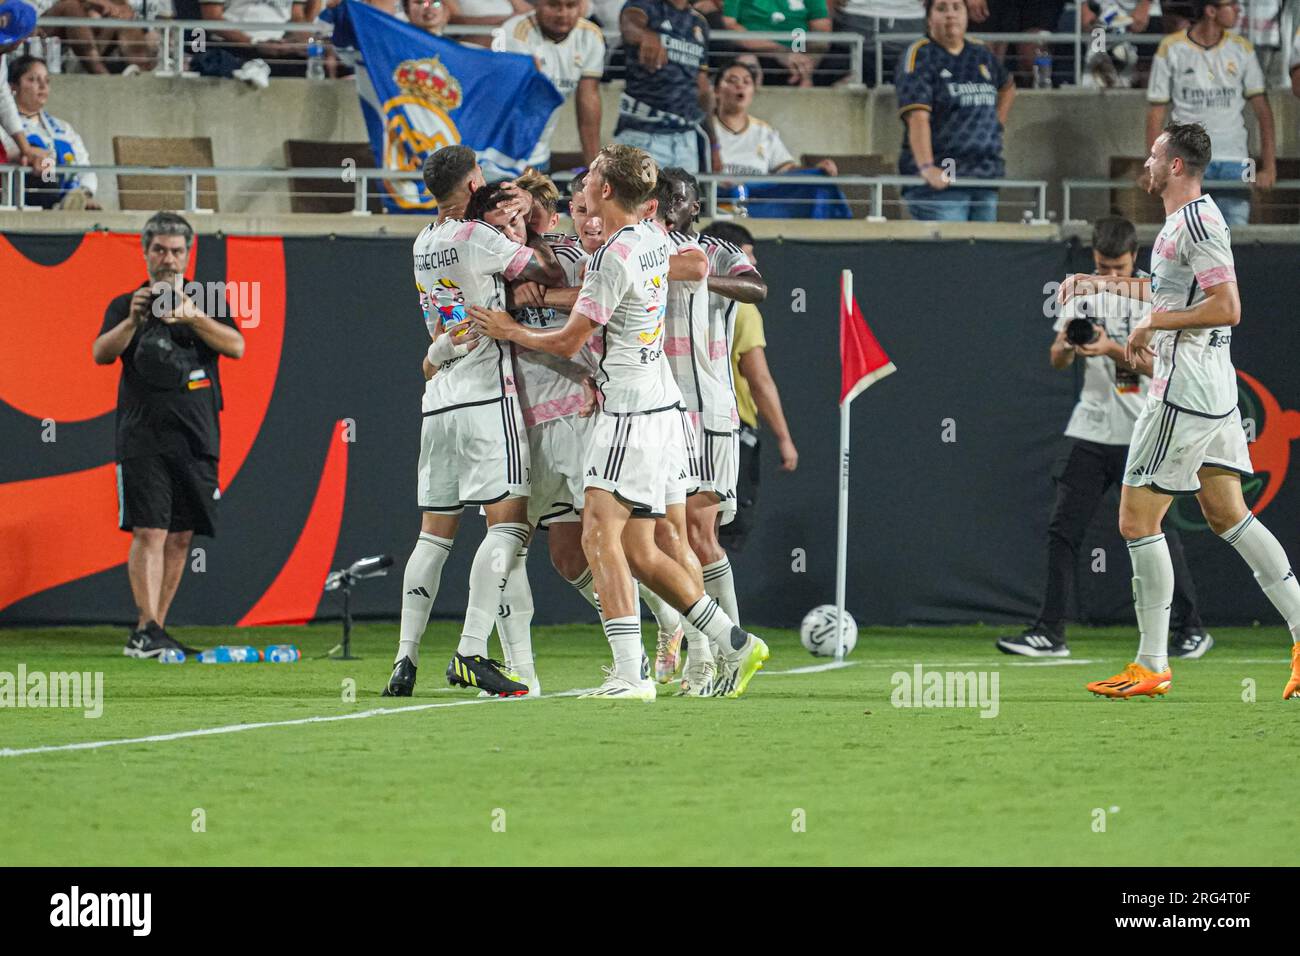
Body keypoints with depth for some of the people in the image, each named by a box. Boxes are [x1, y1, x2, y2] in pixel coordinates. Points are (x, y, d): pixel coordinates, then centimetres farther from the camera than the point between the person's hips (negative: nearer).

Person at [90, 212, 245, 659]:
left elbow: (236, 346, -5)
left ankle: (155, 631, 12)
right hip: (142, 437, -3)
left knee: (180, 537, 5)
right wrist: (132, 320, -24)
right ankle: (146, 628, -22)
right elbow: (102, 353, -6)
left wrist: (192, 317, -19)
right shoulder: (125, 305, 9)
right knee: (149, 532, -14)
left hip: (196, 438, 3)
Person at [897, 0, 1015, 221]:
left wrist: (997, 126, 19)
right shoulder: (920, 56, -4)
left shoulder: (982, 54, 15)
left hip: (985, 178, 6)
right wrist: (926, 167, -29)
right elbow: (917, 117, -17)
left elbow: (1007, 88, 36)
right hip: (940, 180, -6)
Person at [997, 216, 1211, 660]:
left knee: (1156, 531, -2)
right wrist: (1066, 345, -20)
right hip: (1090, 431, 4)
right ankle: (1050, 632, 3)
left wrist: (1114, 350, -28)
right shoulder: (1081, 292, 7)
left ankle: (1191, 629, 10)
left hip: (1141, 435, -4)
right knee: (1062, 529, -1)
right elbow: (1057, 362, 3)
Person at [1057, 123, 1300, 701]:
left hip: (1185, 393, -10)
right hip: (1215, 389, 10)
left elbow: (1227, 307, -24)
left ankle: (1152, 666, -1)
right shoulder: (1183, 222, 15)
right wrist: (1099, 283, 31)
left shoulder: (1197, 222, -16)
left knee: (1137, 520, -4)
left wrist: (1155, 322, -17)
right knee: (1227, 515, 10)